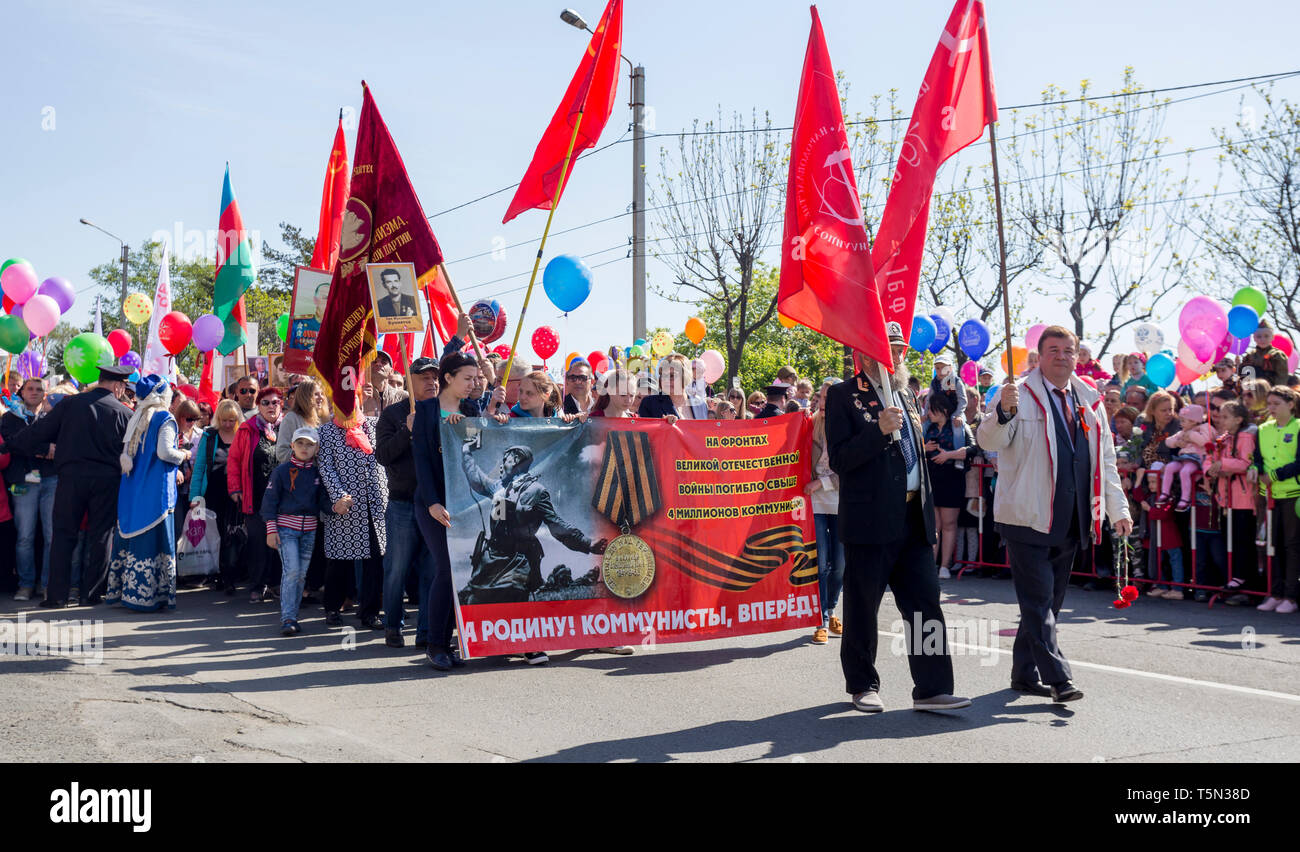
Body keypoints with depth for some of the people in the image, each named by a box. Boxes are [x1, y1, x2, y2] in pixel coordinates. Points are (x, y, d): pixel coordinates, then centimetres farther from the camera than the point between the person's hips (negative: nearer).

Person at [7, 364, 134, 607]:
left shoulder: (70, 404, 0)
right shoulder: (125, 413, 0)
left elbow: (40, 431, 4)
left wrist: (10, 444, 17)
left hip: (72, 477, 0)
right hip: (108, 480, 0)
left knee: (63, 535, 7)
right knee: (100, 536, 7)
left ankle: (57, 594, 6)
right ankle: (90, 593, 9)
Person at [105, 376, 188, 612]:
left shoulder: (136, 418, 13)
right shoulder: (165, 419, -8)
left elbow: (130, 454, 14)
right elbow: (164, 452, -17)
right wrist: (183, 455, 2)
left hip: (132, 488, 7)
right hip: (156, 490, -7)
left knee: (131, 536, 11)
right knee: (154, 539, -4)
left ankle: (120, 589, 15)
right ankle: (147, 595, -5)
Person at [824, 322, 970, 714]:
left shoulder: (906, 395, 17)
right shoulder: (843, 396, -5)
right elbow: (839, 460, -14)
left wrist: (928, 513, 19)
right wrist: (879, 430, -25)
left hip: (913, 520, 6)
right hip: (869, 521, -6)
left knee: (926, 604, 1)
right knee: (862, 608, 6)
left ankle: (931, 689, 6)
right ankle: (863, 685, 22)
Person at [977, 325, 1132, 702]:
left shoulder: (1088, 400, 12)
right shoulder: (1020, 395, -6)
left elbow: (1106, 459, 17)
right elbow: (989, 441, -17)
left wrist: (1117, 509, 11)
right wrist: (1004, 412, -37)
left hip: (1070, 522, 6)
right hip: (1028, 518, -6)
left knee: (1048, 601, 13)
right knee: (1038, 601, -7)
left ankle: (1024, 673, 24)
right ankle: (1057, 679, -5)